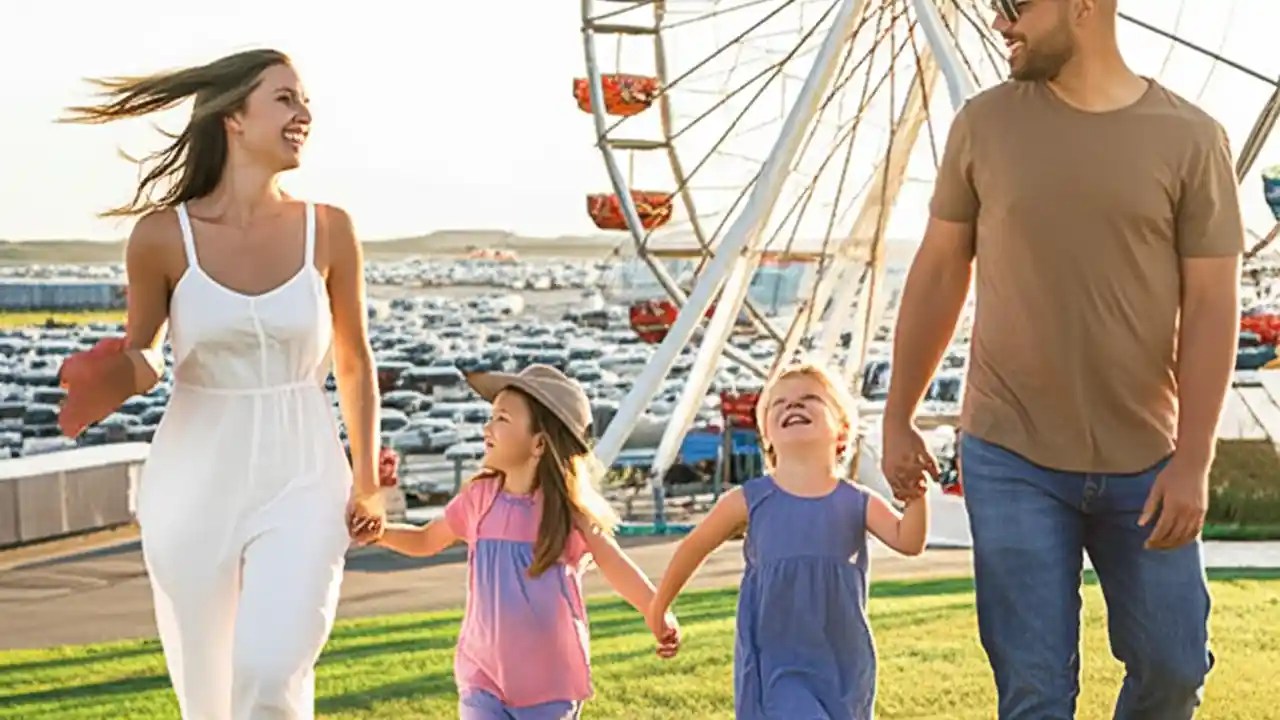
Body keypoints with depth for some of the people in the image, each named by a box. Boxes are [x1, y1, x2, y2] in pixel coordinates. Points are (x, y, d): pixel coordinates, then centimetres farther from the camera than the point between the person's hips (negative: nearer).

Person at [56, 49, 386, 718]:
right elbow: (140, 353, 8)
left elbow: (353, 363, 9)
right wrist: (115, 377, -15)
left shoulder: (327, 230, -3)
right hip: (195, 487, 0)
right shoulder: (163, 235, -7)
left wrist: (367, 478, 6)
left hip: (302, 485, 0)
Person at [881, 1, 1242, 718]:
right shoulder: (984, 123, 1)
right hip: (1012, 460, 0)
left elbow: (1213, 305, -5)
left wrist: (1193, 461, -10)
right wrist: (899, 417, 8)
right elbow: (940, 272, 7)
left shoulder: (1191, 138, -4)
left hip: (1146, 465, 0)